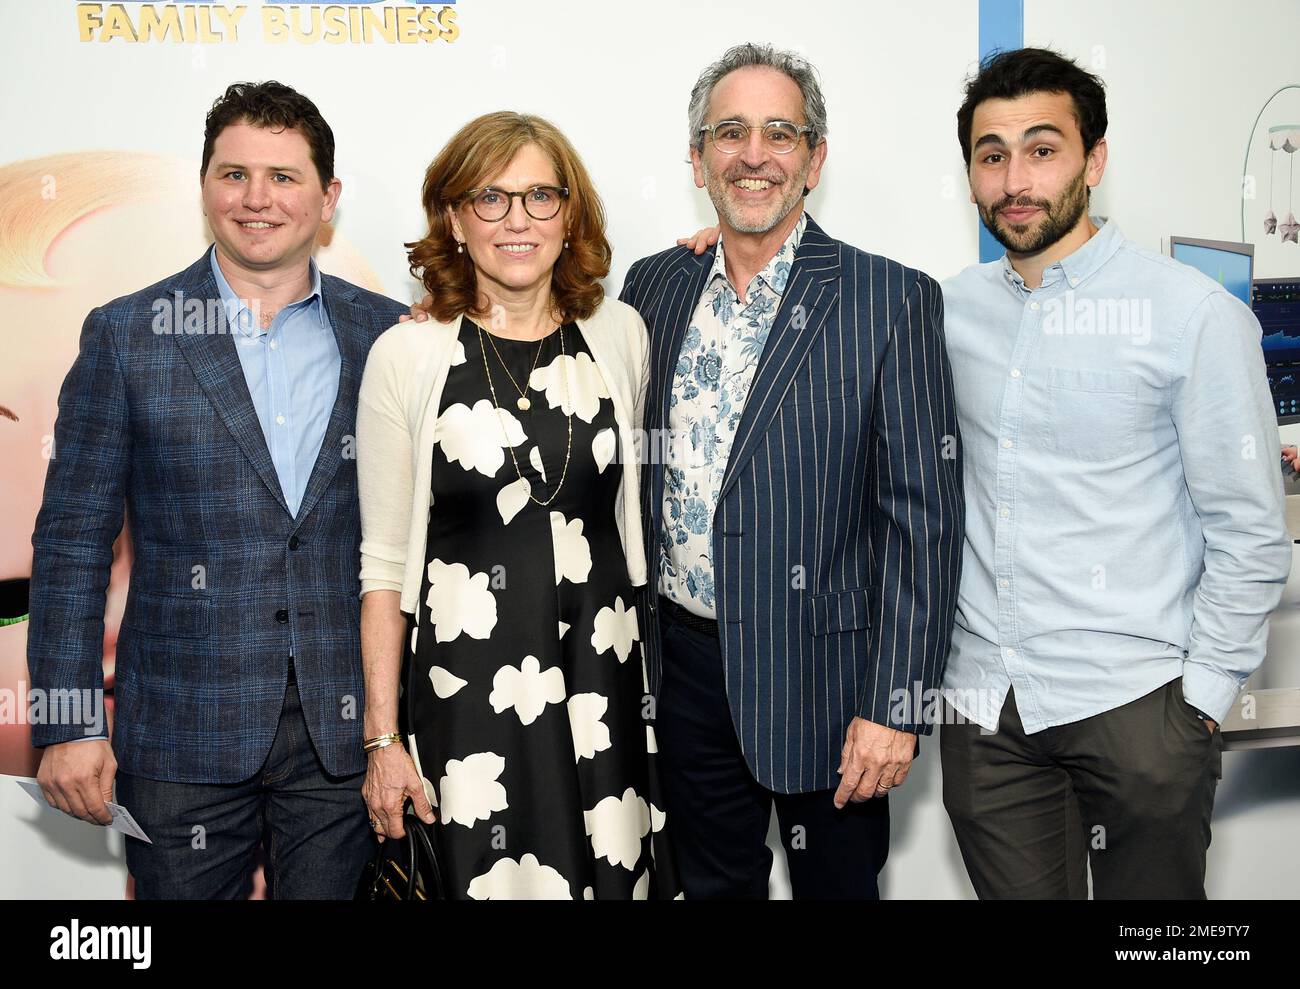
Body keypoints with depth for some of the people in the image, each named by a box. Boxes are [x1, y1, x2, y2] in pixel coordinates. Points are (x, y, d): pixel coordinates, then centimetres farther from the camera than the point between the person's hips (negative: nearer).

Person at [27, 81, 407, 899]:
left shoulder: (389, 335, 3)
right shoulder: (125, 335, -1)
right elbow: (73, 540, 0)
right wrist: (67, 726, -4)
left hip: (347, 733, 1)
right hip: (185, 735, -1)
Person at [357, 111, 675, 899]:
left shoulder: (620, 335, 3)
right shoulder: (406, 355, -5)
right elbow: (385, 562, -3)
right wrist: (382, 739, -4)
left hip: (603, 685, 3)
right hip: (463, 690, -2)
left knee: (615, 878, 8)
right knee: (487, 878, 5)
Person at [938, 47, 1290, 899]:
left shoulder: (1194, 313, -7)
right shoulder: (952, 310, 5)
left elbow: (1252, 533, -6)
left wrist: (1202, 700, -7)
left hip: (1134, 707, -3)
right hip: (984, 703, 4)